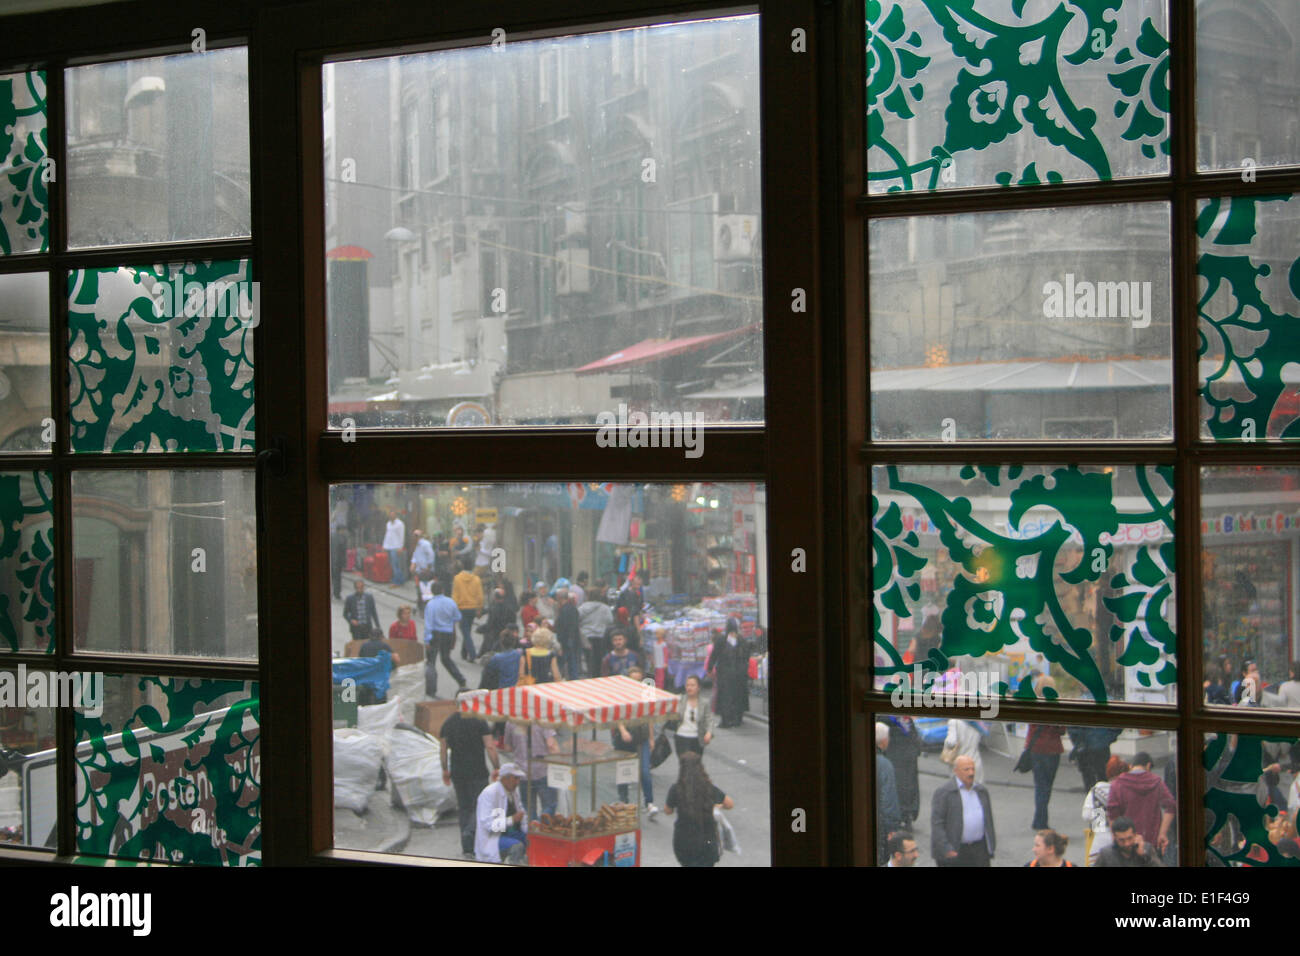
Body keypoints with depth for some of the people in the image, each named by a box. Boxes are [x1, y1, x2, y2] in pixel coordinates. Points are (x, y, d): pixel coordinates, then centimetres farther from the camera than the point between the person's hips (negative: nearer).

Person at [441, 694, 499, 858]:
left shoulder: (448, 722, 5)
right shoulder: (480, 721, -9)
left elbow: (442, 749, 9)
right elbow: (490, 748, -13)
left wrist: (445, 770, 19)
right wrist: (497, 768, -7)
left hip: (457, 772, 4)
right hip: (477, 772, -4)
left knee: (463, 807, 13)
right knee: (479, 806, 2)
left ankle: (466, 847, 15)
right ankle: (469, 833, -22)